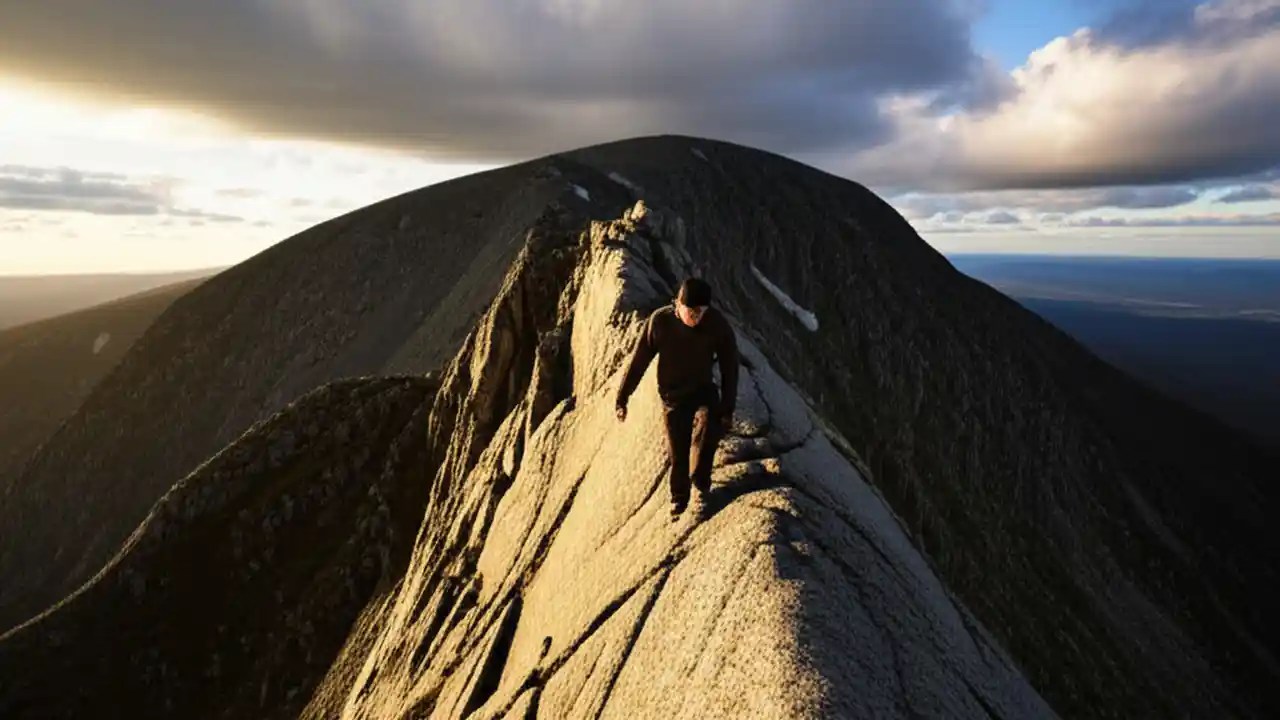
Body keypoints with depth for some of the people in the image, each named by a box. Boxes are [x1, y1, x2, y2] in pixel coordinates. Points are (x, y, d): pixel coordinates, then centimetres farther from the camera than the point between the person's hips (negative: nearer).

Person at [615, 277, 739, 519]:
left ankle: (701, 478, -5)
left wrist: (727, 407, -11)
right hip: (673, 395, 0)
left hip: (704, 387, 0)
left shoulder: (717, 323, -20)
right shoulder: (660, 320, -20)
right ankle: (679, 500, 32)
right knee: (678, 454, 3)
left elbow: (730, 366, -10)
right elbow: (639, 360, -10)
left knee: (714, 420, -30)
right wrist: (622, 398, -6)